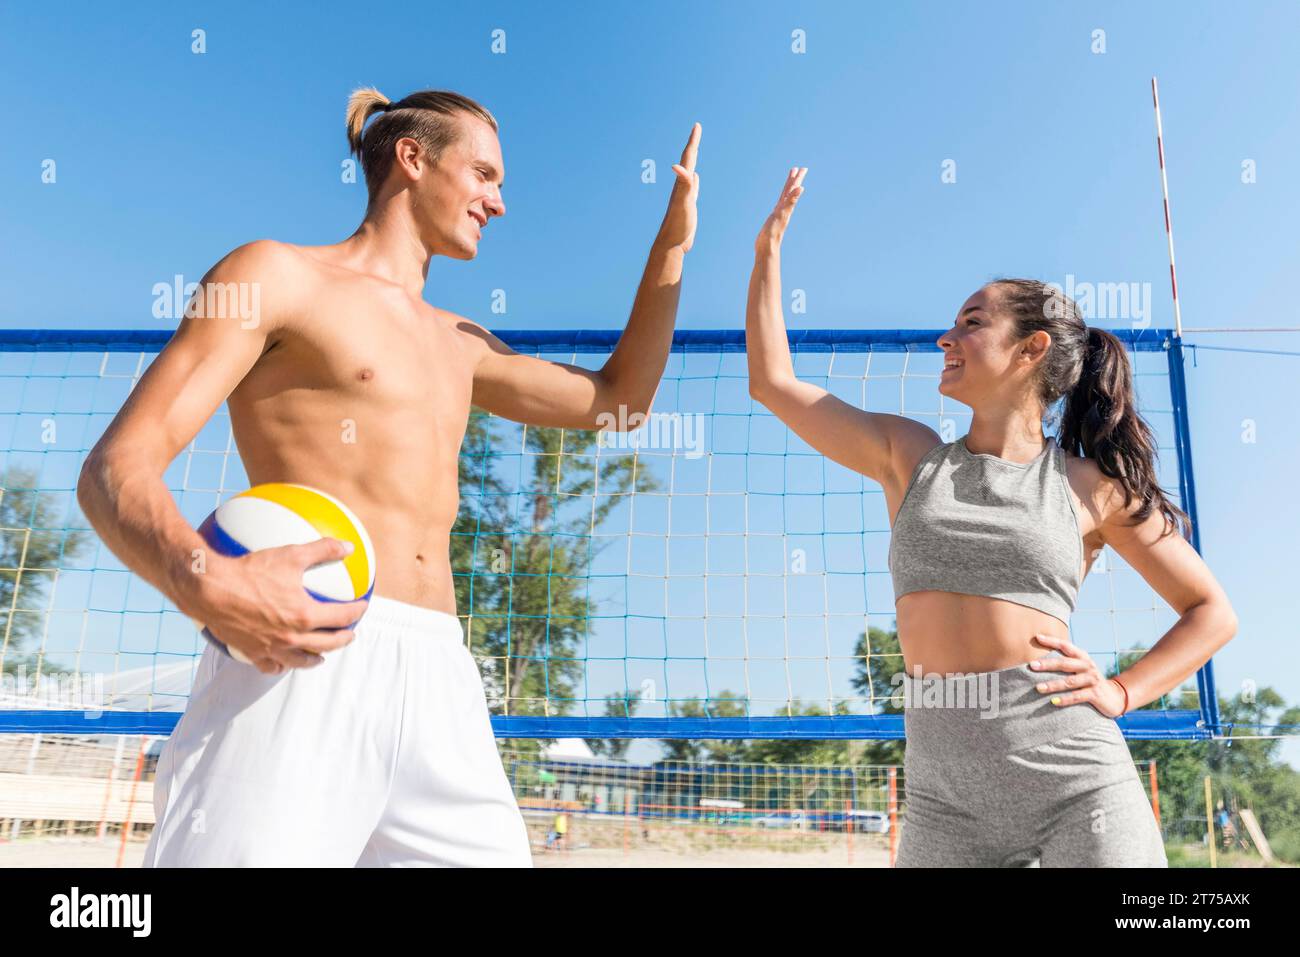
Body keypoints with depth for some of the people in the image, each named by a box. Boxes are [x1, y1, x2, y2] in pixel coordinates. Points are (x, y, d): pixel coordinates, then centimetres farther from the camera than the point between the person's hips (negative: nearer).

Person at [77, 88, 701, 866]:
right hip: (303, 662, -6)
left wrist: (671, 247, 27)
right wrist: (202, 582, -26)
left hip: (438, 680, 7)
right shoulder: (278, 274, 5)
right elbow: (116, 467, -3)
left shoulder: (460, 346, 26)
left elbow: (616, 398, 31)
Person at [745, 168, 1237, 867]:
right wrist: (769, 247, 13)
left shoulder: (1093, 487, 5)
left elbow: (1212, 612, 13)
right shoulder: (908, 456, 10)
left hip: (1079, 787, -1)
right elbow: (772, 382, 11)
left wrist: (1123, 693, -2)